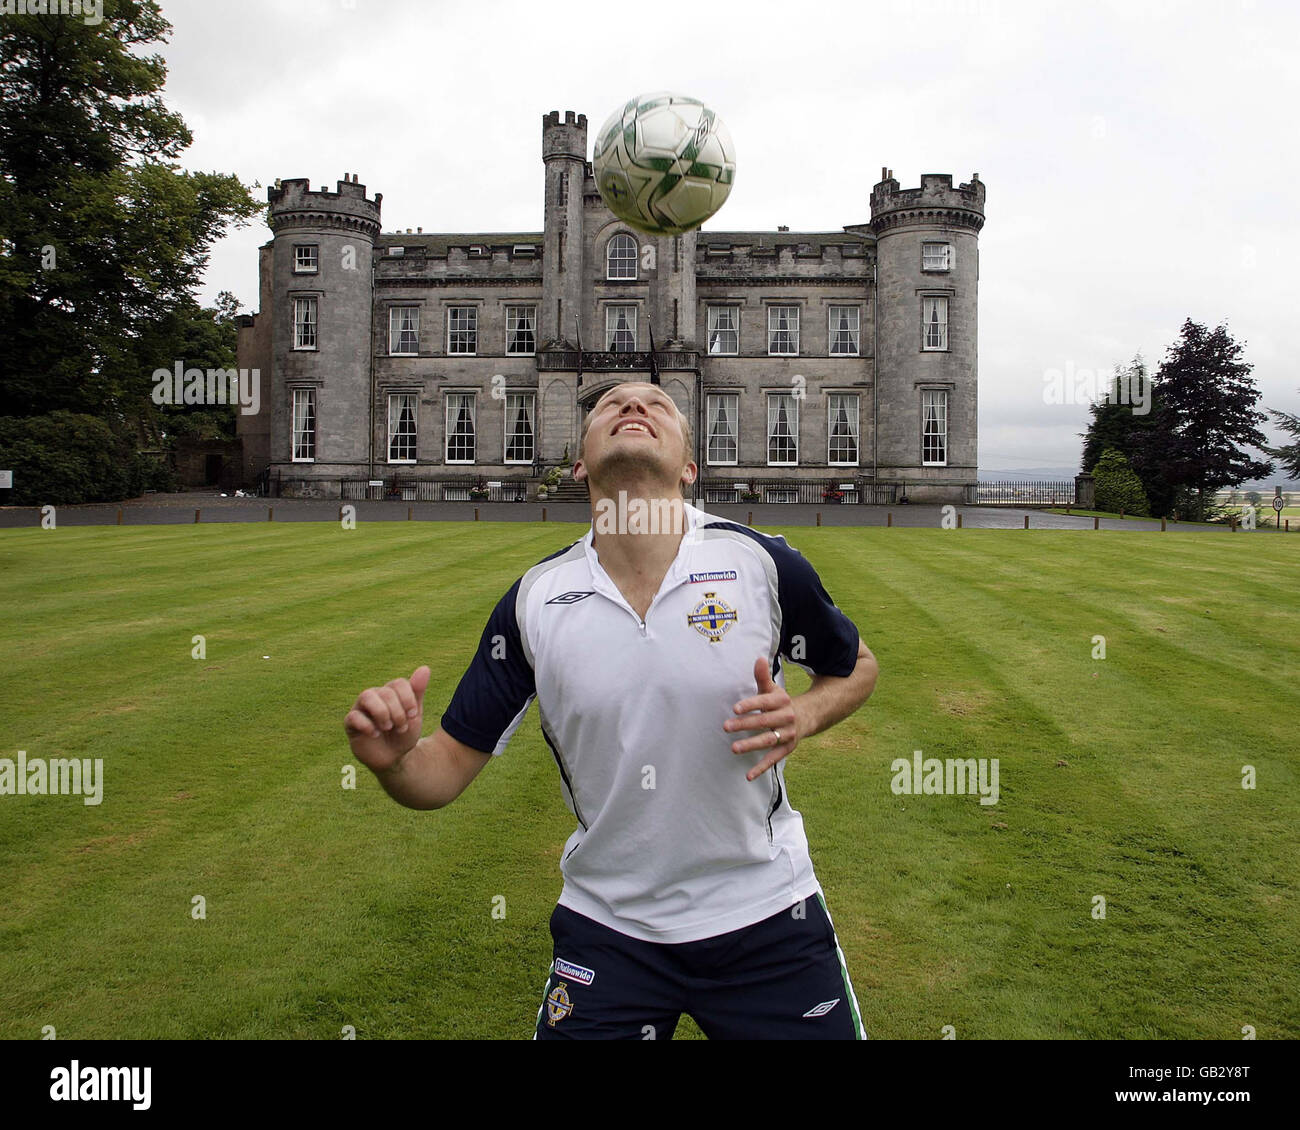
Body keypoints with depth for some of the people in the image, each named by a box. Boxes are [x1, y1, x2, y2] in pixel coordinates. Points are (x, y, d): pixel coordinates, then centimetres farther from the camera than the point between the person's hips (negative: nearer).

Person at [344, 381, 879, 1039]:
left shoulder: (763, 563, -13)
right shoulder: (533, 601, -9)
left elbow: (857, 667, 5)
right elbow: (449, 767, -4)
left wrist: (801, 717, -15)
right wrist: (392, 759, -26)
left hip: (764, 910, 0)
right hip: (606, 927, 1)